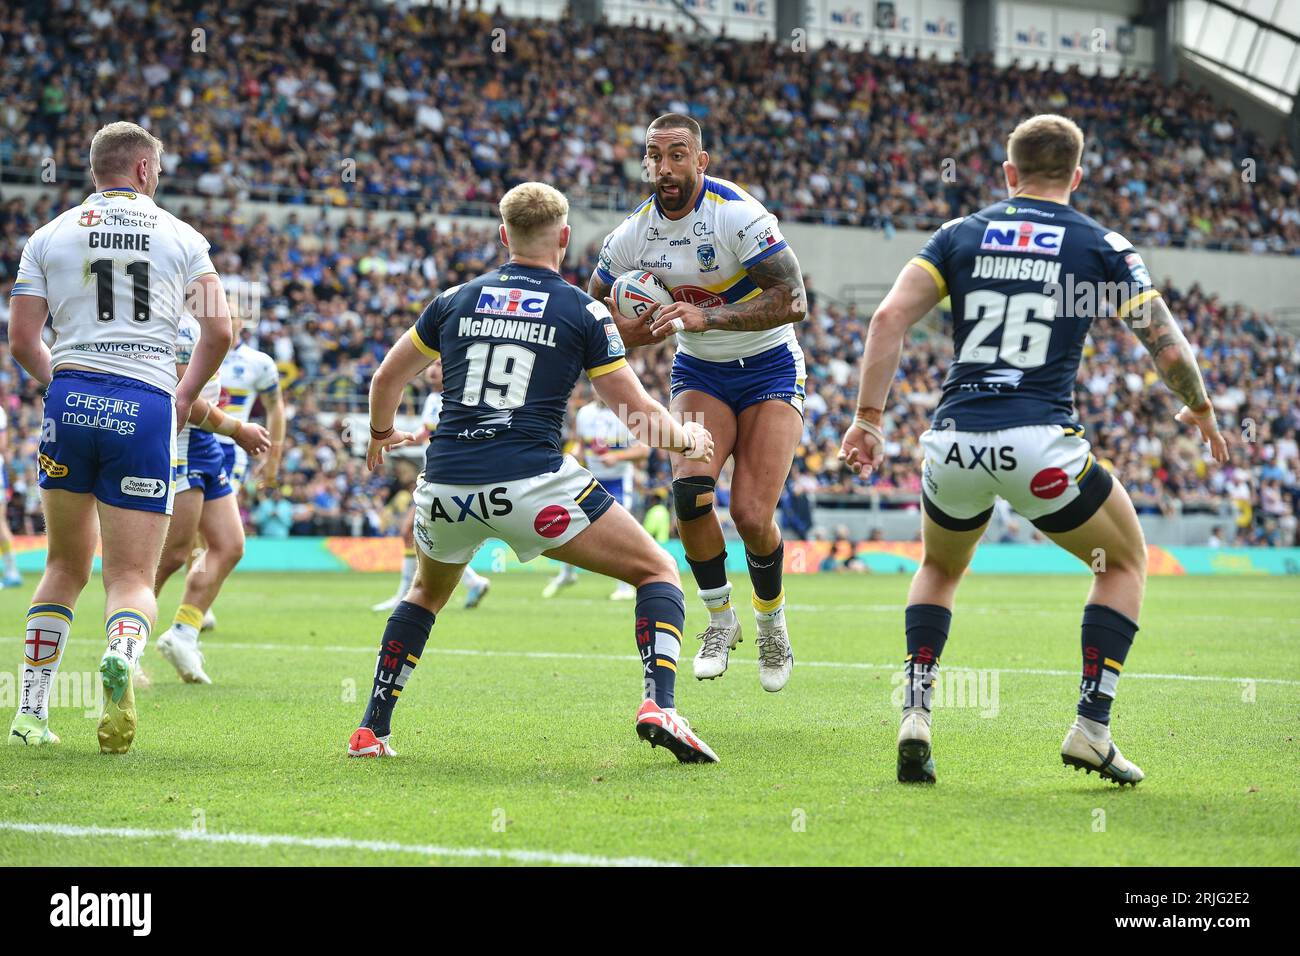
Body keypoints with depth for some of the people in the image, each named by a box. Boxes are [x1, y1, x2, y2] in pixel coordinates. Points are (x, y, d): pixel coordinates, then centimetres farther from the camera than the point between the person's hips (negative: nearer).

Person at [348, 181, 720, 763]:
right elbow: (639, 413, 6)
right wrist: (689, 439, 27)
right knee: (656, 571, 9)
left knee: (427, 591, 33)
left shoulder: (456, 300, 14)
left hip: (444, 486, 4)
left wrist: (381, 434, 45)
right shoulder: (583, 312, 4)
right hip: (530, 483, -4)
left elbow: (388, 377, 25)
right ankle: (659, 706, -14)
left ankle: (371, 731, 26)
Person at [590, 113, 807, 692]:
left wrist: (708, 317, -38)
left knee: (752, 516, -15)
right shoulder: (633, 235, -6)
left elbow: (792, 301, -29)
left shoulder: (737, 215, -22)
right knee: (690, 491, -22)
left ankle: (772, 623, 15)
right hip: (698, 371, 3)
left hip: (768, 368, -3)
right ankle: (720, 619, 0)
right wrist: (627, 334, -15)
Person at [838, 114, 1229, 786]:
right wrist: (1200, 412, 24)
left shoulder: (961, 235, 13)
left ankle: (914, 712, 11)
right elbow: (1168, 348, 6)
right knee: (1125, 561, 22)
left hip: (954, 440, 3)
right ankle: (1090, 726, 8)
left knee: (939, 569, 31)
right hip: (1040, 443, -3)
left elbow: (890, 316, 0)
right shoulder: (1101, 246, 7)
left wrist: (868, 416, 2)